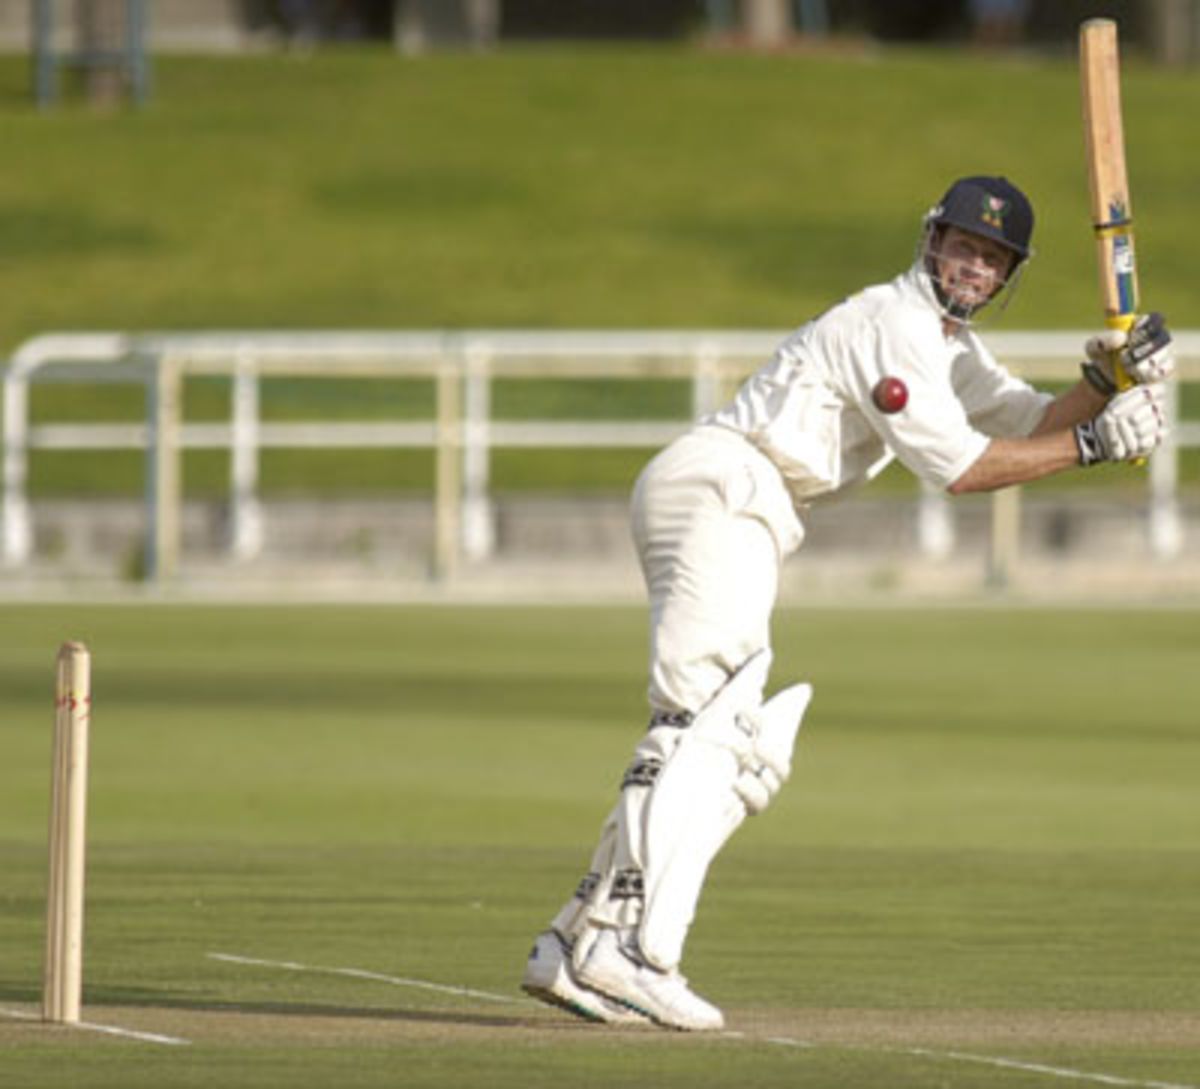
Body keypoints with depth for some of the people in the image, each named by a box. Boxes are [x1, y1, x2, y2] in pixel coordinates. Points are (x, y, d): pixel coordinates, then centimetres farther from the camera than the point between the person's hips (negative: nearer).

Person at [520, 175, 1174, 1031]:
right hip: (721, 486, -10)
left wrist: (1107, 380, -4)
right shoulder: (894, 324, -10)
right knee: (705, 723, -20)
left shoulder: (949, 345, 22)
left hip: (744, 519, 10)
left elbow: (1032, 426, 14)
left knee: (742, 756, 7)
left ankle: (577, 945, 3)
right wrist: (1092, 444, -14)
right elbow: (958, 466, -16)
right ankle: (628, 947, -32)